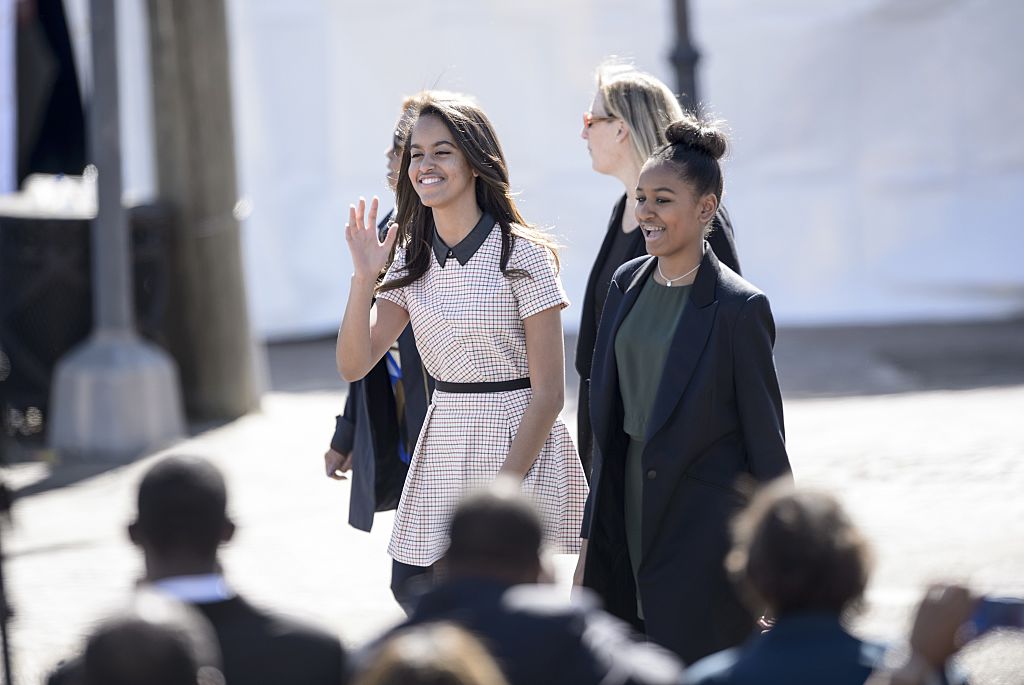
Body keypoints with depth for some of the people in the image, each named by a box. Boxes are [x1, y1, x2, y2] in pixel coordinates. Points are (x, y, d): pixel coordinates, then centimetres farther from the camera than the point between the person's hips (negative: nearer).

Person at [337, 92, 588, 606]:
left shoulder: (523, 255, -9)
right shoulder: (412, 259, 8)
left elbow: (548, 393, -11)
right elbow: (354, 365, 3)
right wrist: (364, 276, -10)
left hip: (520, 449, -5)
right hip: (441, 453, 5)